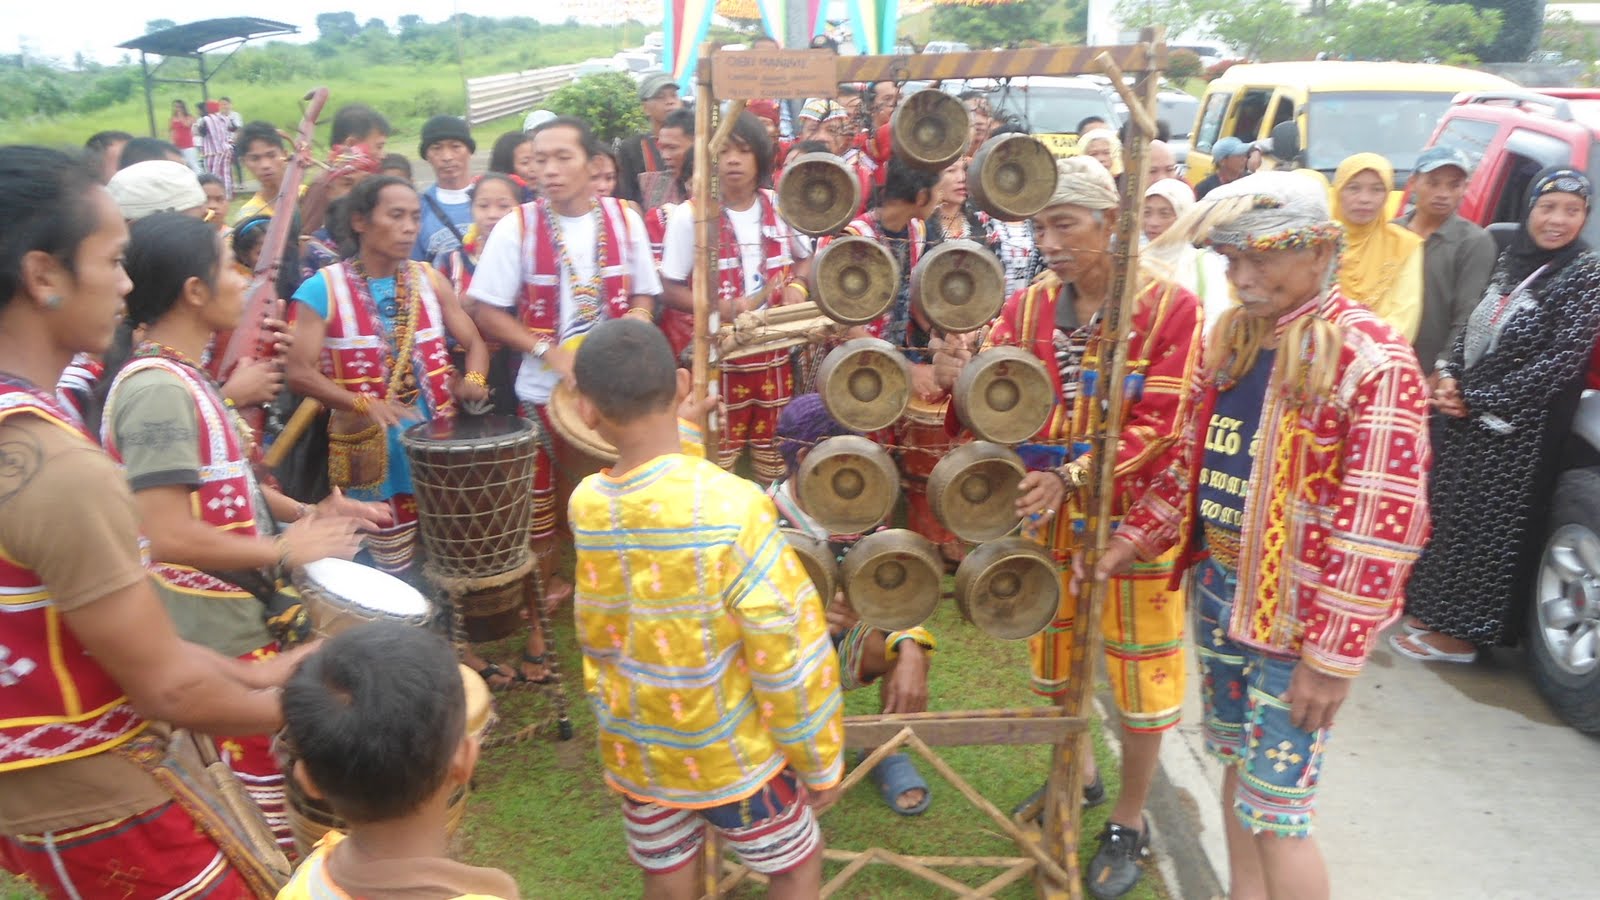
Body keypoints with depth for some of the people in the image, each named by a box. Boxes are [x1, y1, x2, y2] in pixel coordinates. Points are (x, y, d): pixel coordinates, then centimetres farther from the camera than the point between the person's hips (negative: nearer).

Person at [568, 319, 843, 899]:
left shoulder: (585, 503, -14)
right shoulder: (731, 505, -28)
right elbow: (787, 653, -23)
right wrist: (819, 761, -8)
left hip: (633, 752, 4)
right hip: (728, 755, -4)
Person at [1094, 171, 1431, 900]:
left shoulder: (1373, 361, -17)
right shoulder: (1231, 340, 6)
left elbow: (1382, 525, -18)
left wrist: (1334, 654, -18)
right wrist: (1127, 544, 4)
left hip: (1295, 618, -7)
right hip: (1218, 593, 7)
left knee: (1273, 810, 1)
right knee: (1236, 767, 20)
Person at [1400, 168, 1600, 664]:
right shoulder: (1511, 259, 8)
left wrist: (1478, 400, -15)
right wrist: (1450, 378, -3)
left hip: (1516, 430, -6)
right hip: (1463, 417, 6)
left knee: (1489, 528, 1)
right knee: (1447, 515, 14)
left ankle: (1461, 634, 12)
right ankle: (1434, 611, 28)